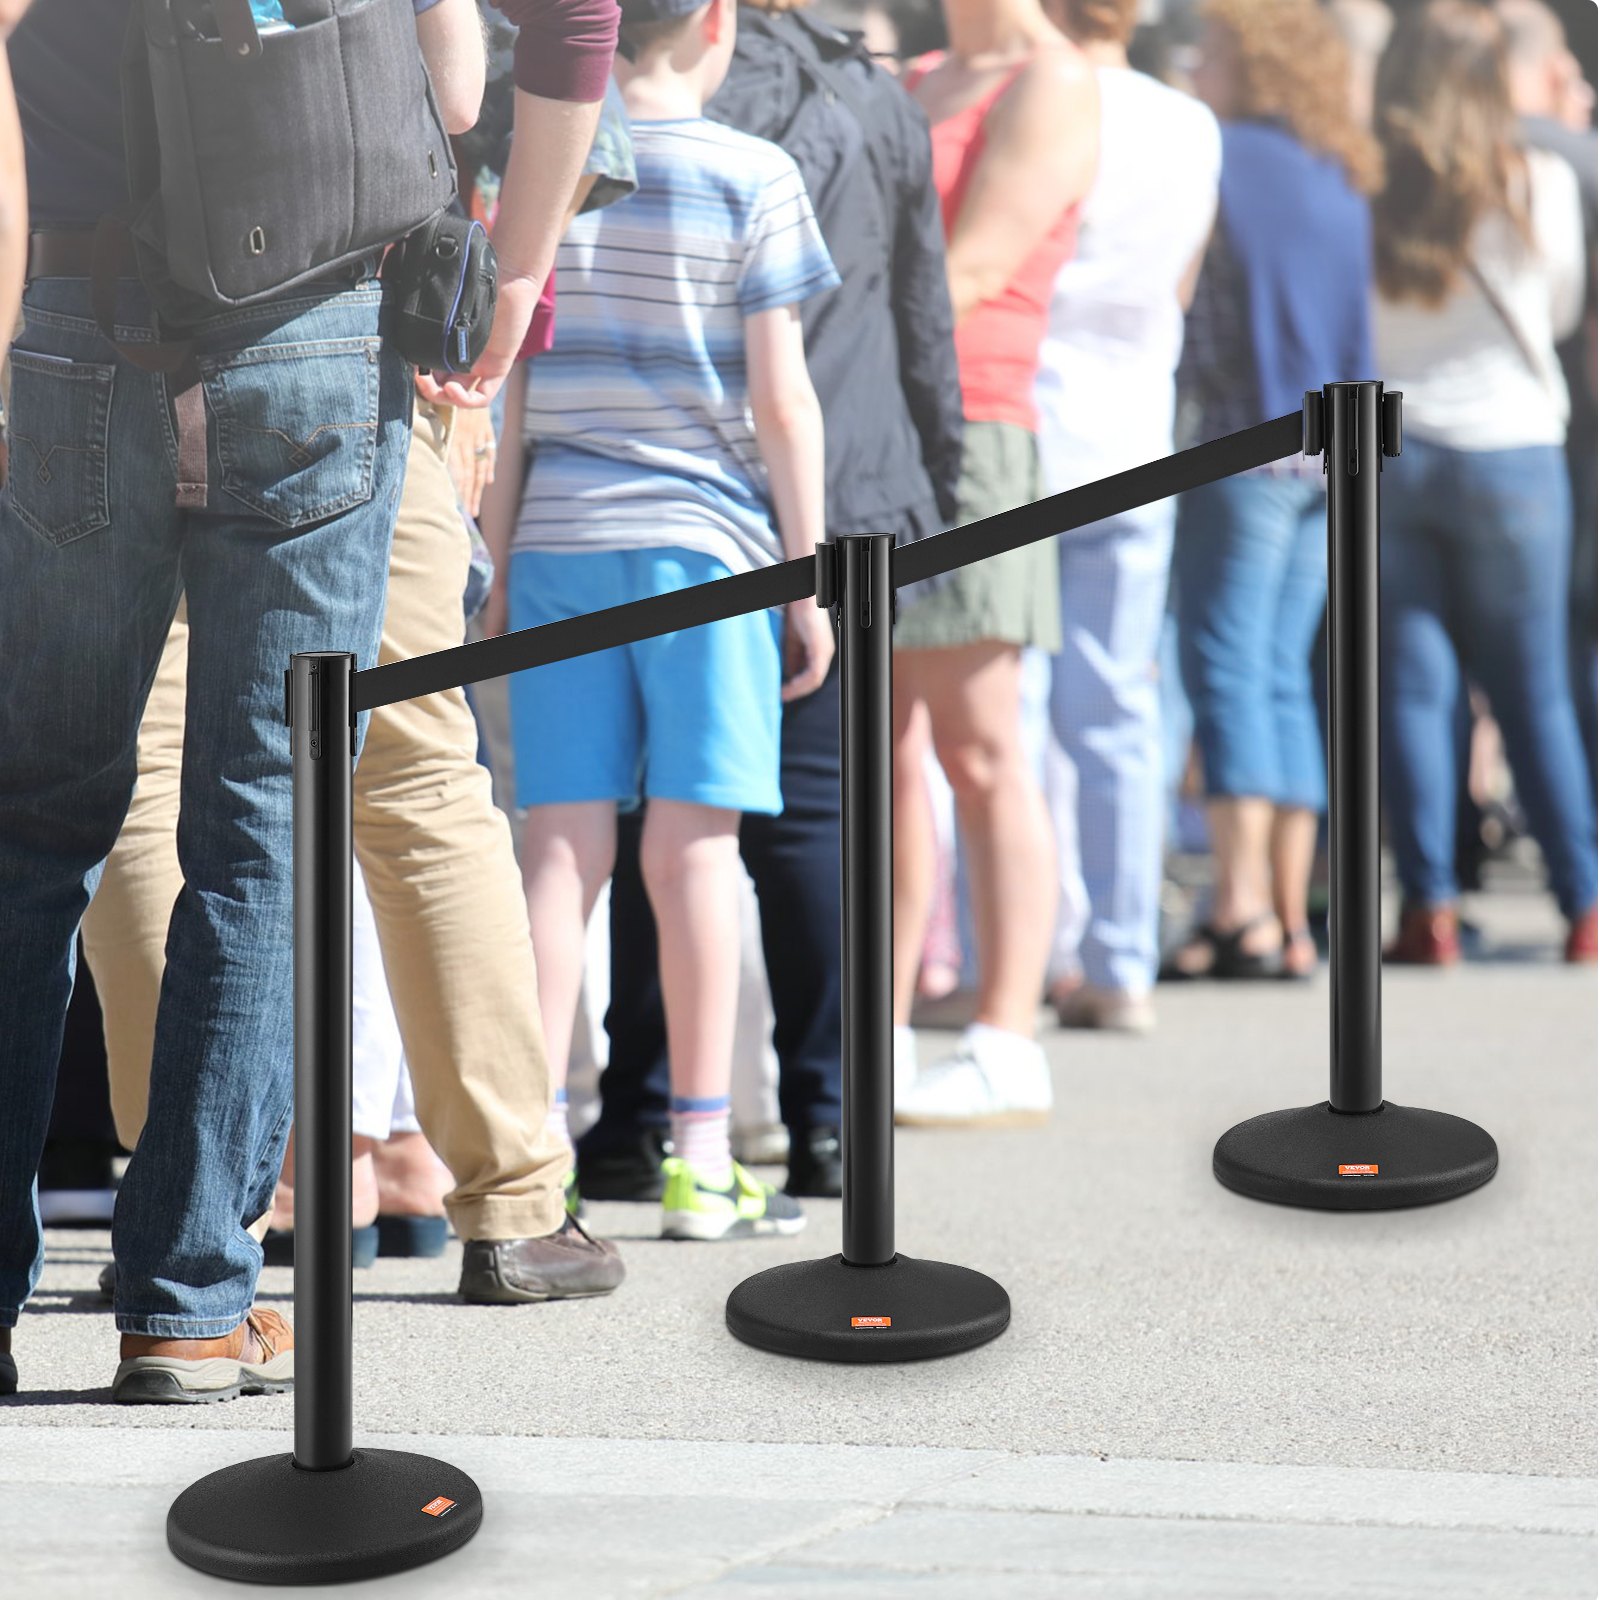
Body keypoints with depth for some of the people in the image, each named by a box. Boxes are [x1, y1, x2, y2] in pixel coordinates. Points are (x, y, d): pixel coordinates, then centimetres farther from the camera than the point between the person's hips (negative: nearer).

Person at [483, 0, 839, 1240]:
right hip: (705, 542, -3)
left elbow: (502, 384, 6)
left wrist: (494, 556, 13)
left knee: (562, 844, 3)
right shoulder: (750, 177, -3)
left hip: (557, 542, 3)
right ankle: (702, 1162, 4)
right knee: (693, 845, 1)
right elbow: (781, 402, -5)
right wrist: (808, 574, 1)